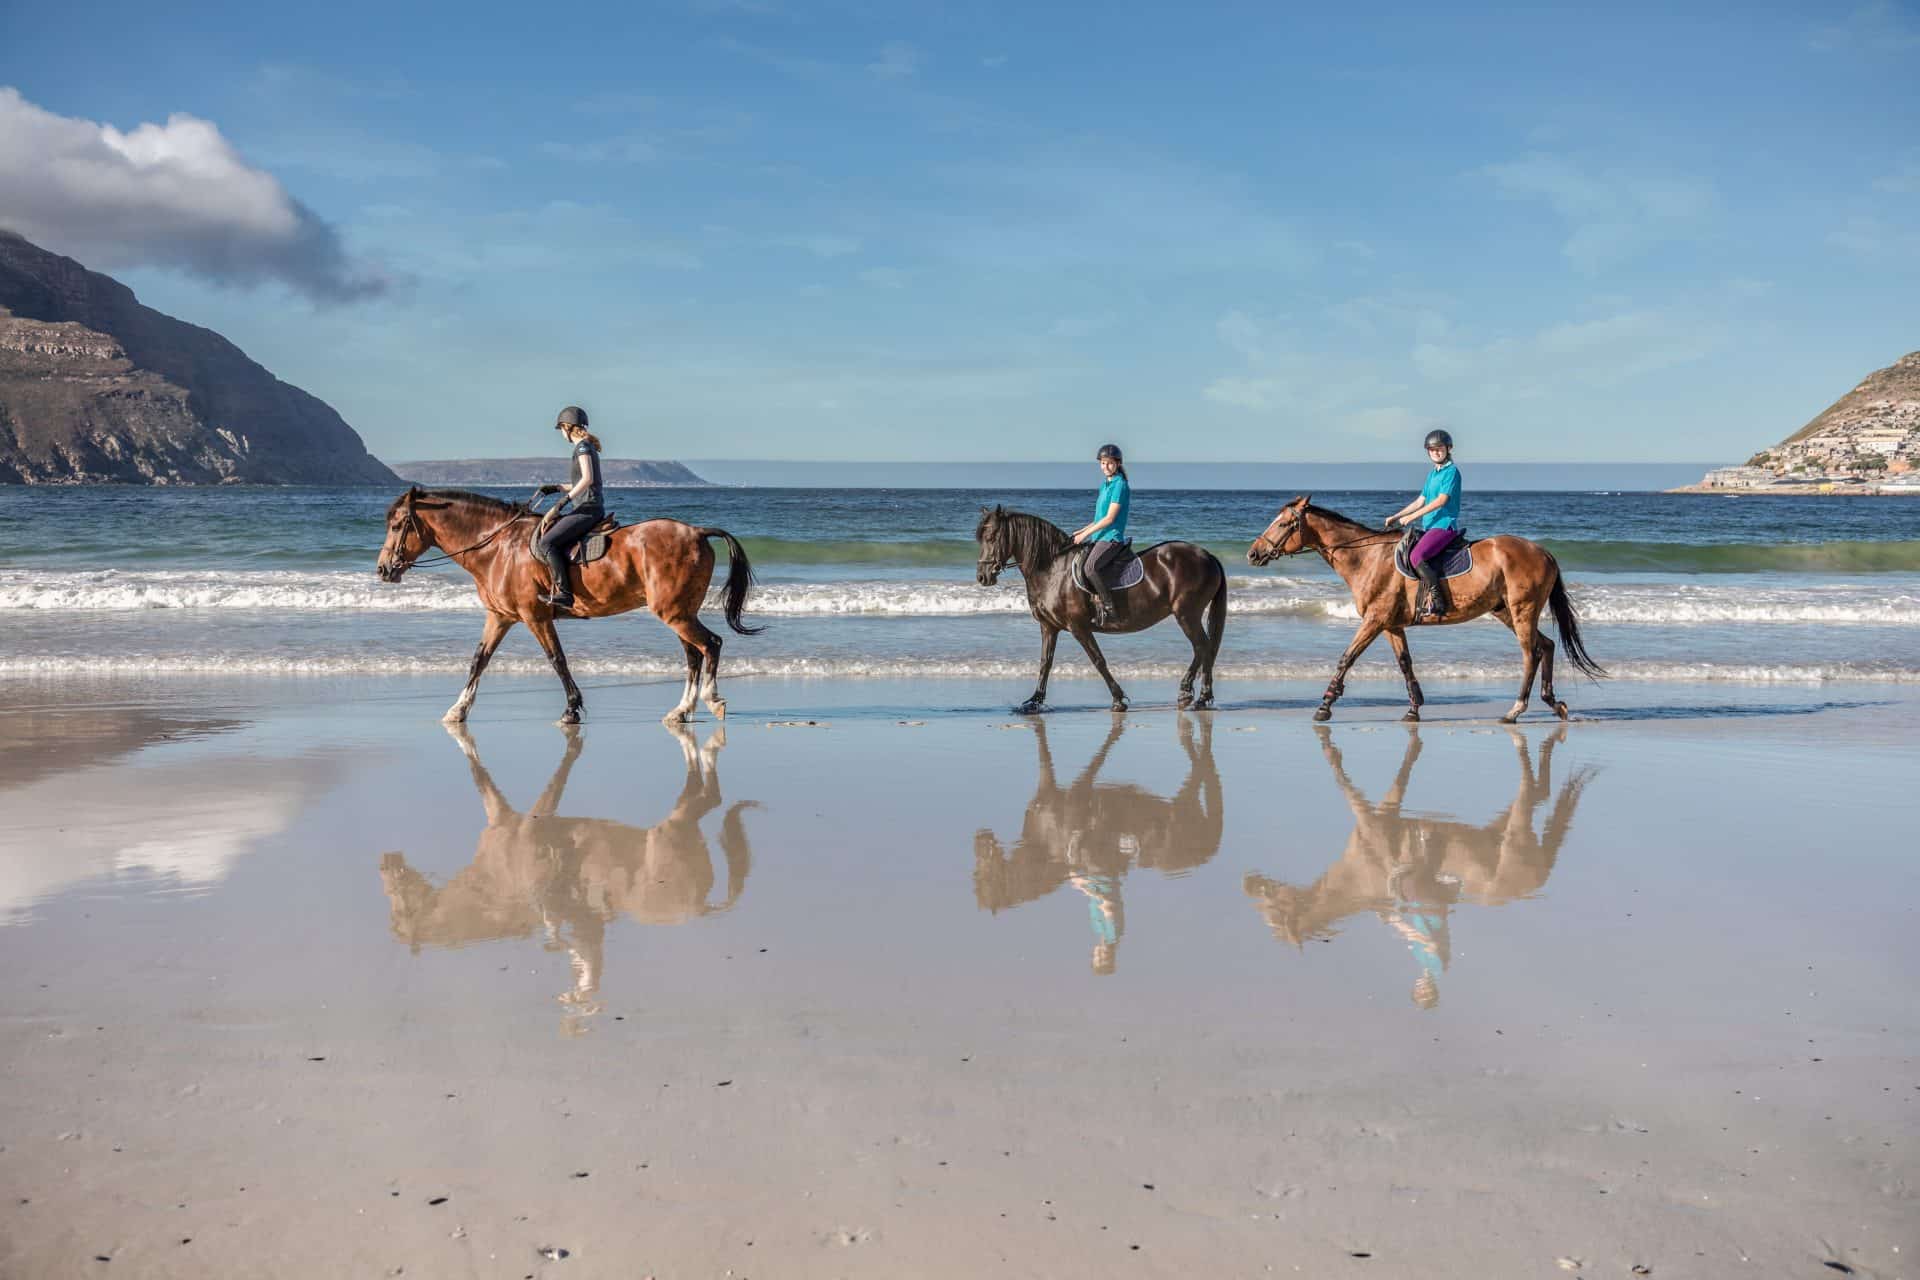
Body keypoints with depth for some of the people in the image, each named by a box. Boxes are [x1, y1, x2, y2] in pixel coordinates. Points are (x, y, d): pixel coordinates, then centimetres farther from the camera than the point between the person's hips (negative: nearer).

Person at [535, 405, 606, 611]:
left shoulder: (582, 446, -9)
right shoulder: (588, 446, 20)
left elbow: (587, 479, -22)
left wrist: (563, 501, -21)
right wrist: (557, 488, 24)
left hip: (587, 509, -11)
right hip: (590, 509, 11)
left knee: (546, 543, -18)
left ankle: (563, 592, -24)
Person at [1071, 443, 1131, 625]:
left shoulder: (1120, 485, -11)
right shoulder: (1105, 484, 17)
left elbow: (1110, 518, -16)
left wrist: (1085, 534, -13)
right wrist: (1082, 531, 15)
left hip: (1112, 538, -10)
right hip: (1099, 537, 10)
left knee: (1090, 567, -30)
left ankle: (1109, 608, -24)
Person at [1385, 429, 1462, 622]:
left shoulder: (1451, 471, -7)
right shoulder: (1432, 474, 21)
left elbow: (1441, 500, -16)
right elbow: (1420, 501, 24)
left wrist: (1412, 516, -17)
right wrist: (1396, 517, 17)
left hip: (1445, 525, -10)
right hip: (1429, 527, 10)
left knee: (1416, 557, -27)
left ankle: (1437, 602, -25)